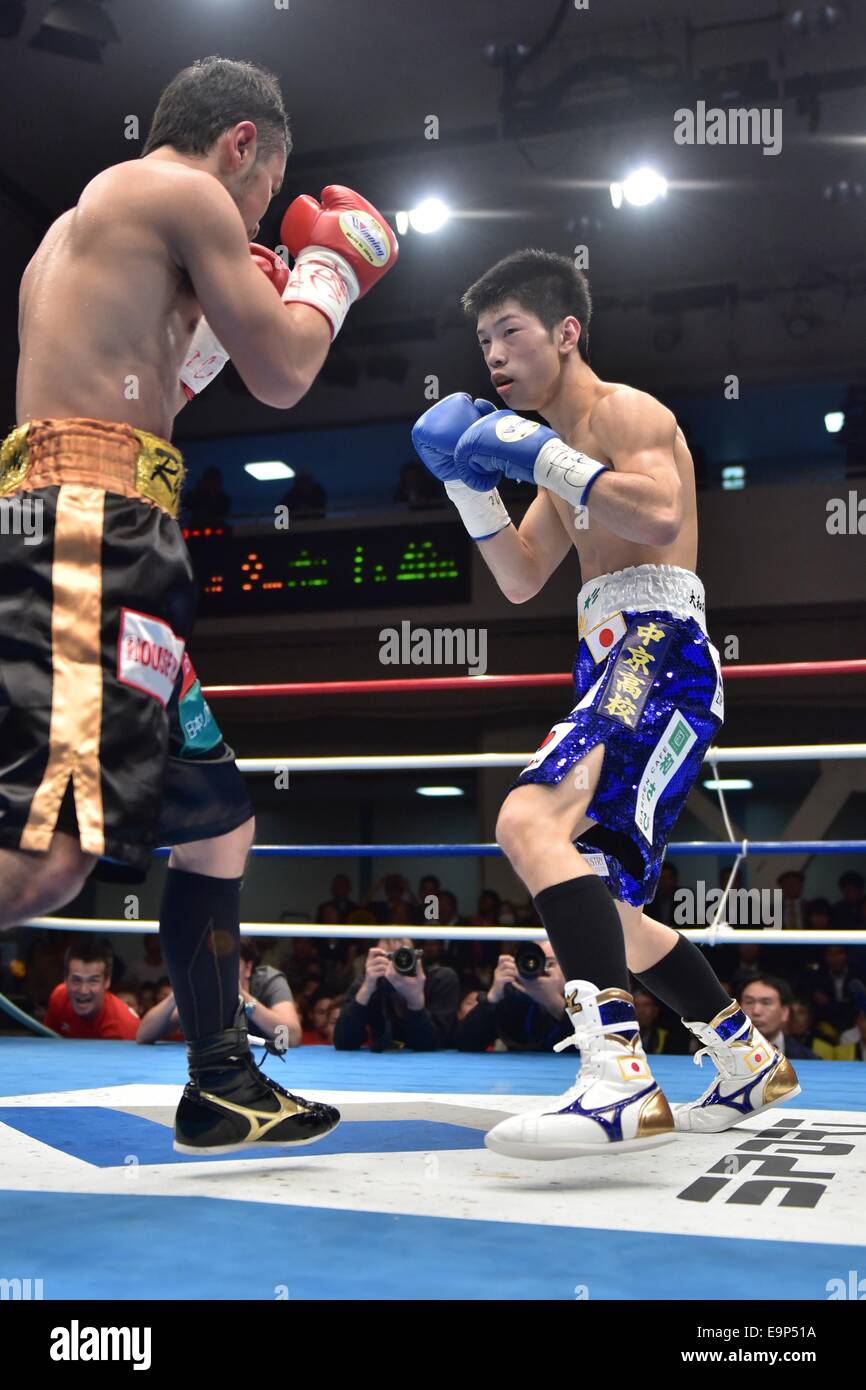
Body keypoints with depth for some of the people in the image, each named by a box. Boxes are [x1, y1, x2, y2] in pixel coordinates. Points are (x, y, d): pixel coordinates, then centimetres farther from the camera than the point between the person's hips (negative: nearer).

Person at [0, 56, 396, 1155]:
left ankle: (223, 1087, 21)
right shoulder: (182, 190, 2)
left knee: (216, 824, 14)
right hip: (95, 531, -10)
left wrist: (204, 327, 33)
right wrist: (333, 267, 19)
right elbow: (285, 377, 1)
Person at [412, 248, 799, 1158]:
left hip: (660, 651, -11)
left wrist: (538, 454, -18)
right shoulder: (567, 450, 26)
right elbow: (521, 580, 24)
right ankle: (749, 1061, 30)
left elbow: (663, 514, -23)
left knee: (532, 820, -35)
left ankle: (620, 1084, -43)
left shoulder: (625, 411, -3)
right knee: (599, 909, 16)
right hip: (615, 663, 11)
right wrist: (470, 481, 13)